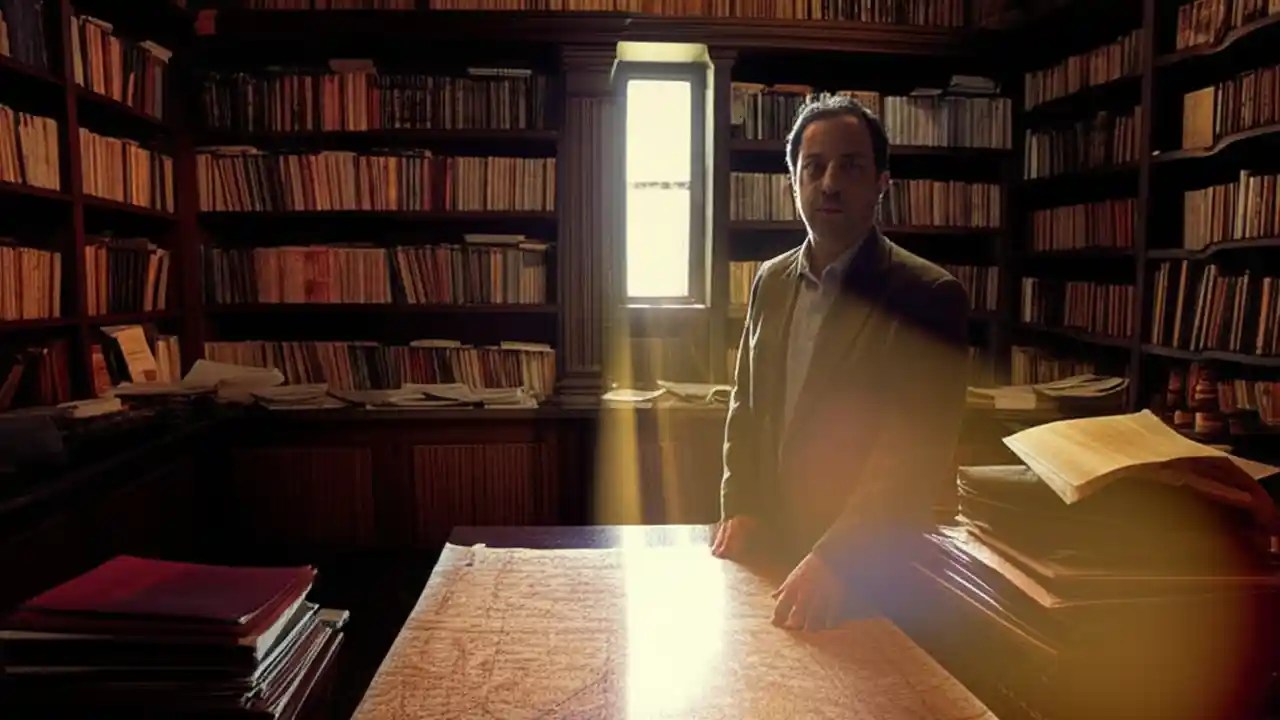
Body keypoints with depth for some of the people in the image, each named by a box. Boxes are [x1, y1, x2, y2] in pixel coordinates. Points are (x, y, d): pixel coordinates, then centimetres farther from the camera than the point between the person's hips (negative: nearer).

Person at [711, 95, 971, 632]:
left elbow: (915, 454, -21)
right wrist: (739, 509, -2)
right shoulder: (770, 283, 4)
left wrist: (834, 559, -30)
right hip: (766, 553, 5)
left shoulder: (928, 296, -14)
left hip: (865, 568, -5)